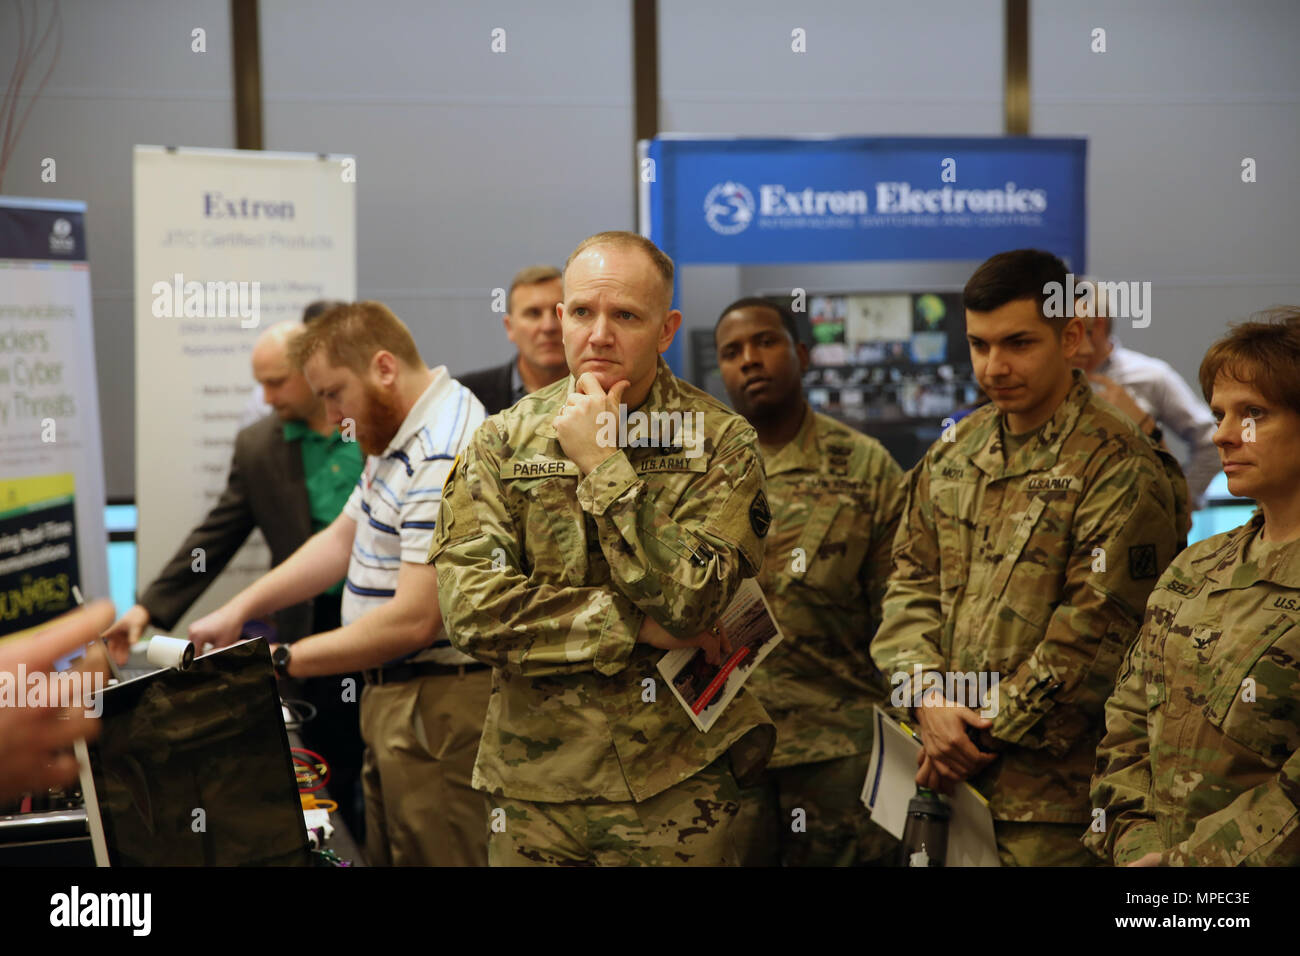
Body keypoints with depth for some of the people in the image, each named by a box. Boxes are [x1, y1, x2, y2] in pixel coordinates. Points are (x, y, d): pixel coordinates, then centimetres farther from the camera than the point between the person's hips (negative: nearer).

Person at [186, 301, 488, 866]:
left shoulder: (443, 459, -22)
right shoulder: (400, 436, 13)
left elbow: (414, 620, -26)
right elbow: (341, 540, 20)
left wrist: (281, 662, -19)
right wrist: (238, 609, 10)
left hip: (440, 707, -10)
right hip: (392, 693, 10)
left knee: (435, 856, -4)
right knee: (388, 856, 15)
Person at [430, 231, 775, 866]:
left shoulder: (719, 441, -3)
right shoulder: (503, 440, 2)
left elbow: (692, 600, -17)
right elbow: (471, 607, -9)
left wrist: (601, 465, -15)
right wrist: (637, 626, -14)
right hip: (532, 785, 2)